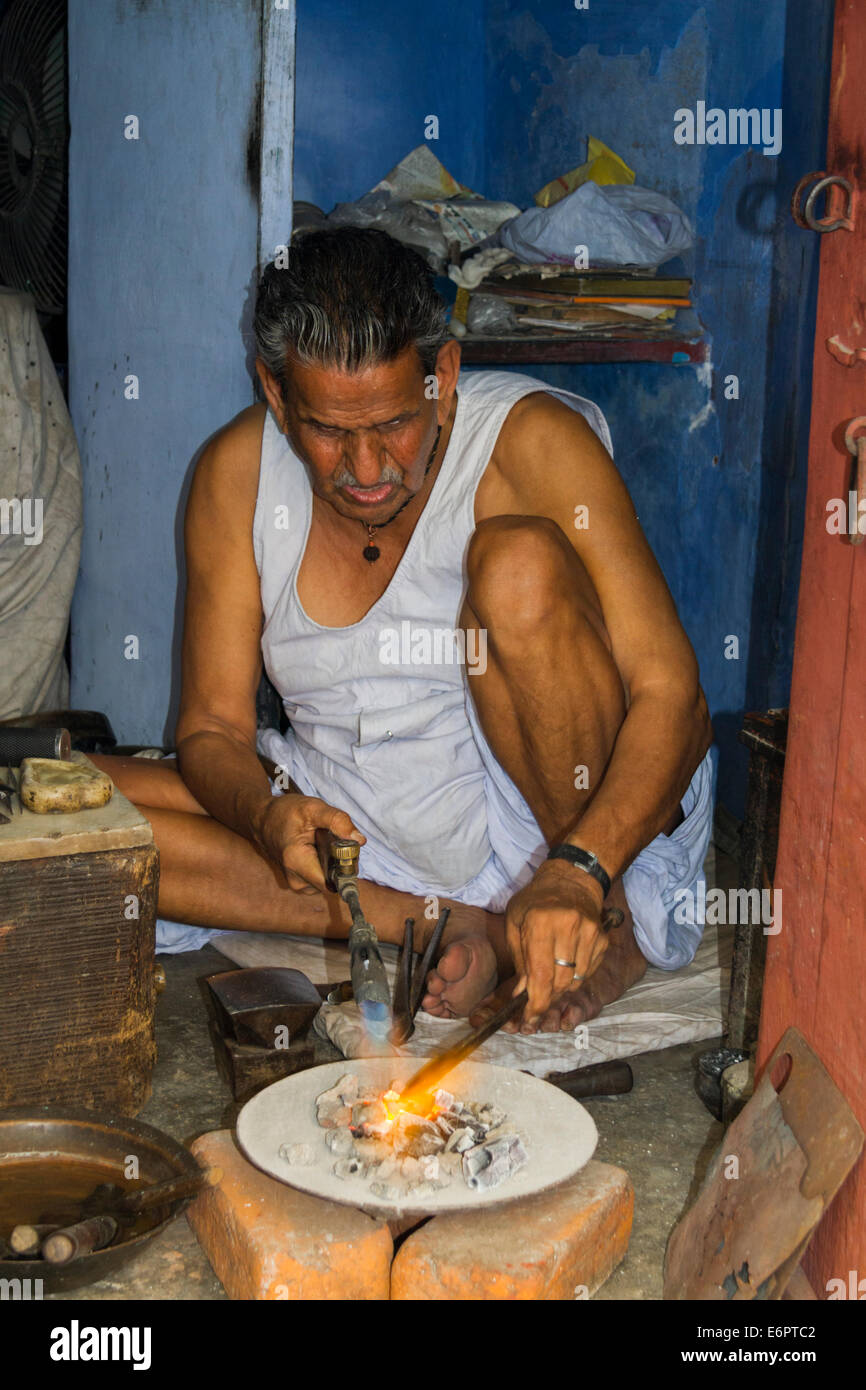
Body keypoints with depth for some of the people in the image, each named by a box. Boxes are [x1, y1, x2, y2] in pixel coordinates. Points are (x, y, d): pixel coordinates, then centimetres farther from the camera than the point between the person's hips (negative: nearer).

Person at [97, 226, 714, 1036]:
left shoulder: (534, 439, -17)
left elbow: (674, 701, -22)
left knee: (521, 562, -31)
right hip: (357, 821, 5)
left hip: (585, 816, -4)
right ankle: (456, 930, -17)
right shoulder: (237, 473, -6)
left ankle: (606, 921, -14)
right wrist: (272, 814, -26)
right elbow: (212, 728, -2)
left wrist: (577, 875, -38)